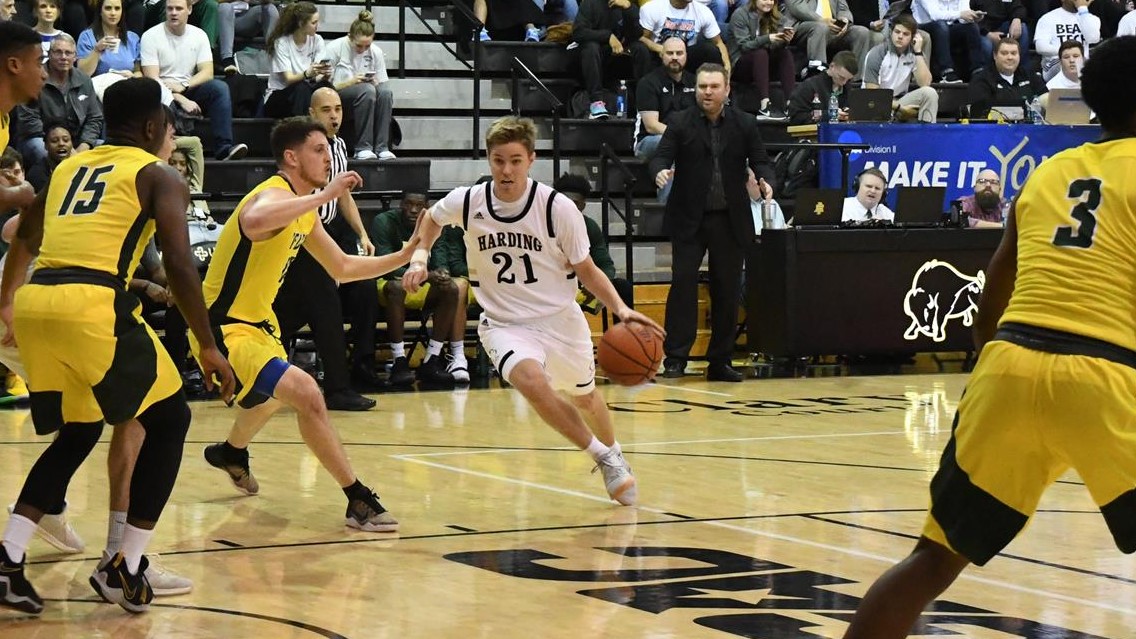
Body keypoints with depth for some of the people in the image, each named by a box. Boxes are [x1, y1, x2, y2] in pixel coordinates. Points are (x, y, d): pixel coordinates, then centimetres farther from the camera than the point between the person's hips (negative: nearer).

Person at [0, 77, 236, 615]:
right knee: (168, 420, 12)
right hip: (92, 304, -6)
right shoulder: (158, 176, 8)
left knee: (77, 434, 24)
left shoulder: (68, 167, 26)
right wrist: (209, 348, 3)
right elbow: (179, 267, -2)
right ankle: (124, 567, 7)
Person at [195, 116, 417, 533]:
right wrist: (324, 195, -43)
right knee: (305, 393, -28)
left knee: (274, 396, 37)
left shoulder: (304, 209, 10)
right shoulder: (274, 196, -21)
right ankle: (358, 501, -25)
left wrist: (404, 257, 10)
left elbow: (342, 268, 20)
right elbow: (254, 221, -48)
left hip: (256, 323, 11)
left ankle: (231, 452, 66)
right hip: (223, 330, -11)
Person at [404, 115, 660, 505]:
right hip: (504, 324, -1)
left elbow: (585, 270, -7)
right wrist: (420, 257, -5)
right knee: (532, 381, -30)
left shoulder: (558, 208, -17)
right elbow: (431, 218, 12)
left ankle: (614, 455, 55)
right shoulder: (467, 203, -13)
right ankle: (604, 458, -12)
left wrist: (620, 309, -22)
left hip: (560, 319, 1)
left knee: (584, 396, 21)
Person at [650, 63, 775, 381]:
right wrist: (661, 171, -28)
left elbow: (760, 160, 5)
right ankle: (675, 358, -5)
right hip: (689, 220, -2)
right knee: (683, 283, -8)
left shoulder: (745, 125, 6)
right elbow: (661, 156, -5)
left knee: (727, 290, 5)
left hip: (730, 220, 2)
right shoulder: (681, 124, 2)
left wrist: (765, 180, -17)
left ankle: (720, 361, 13)